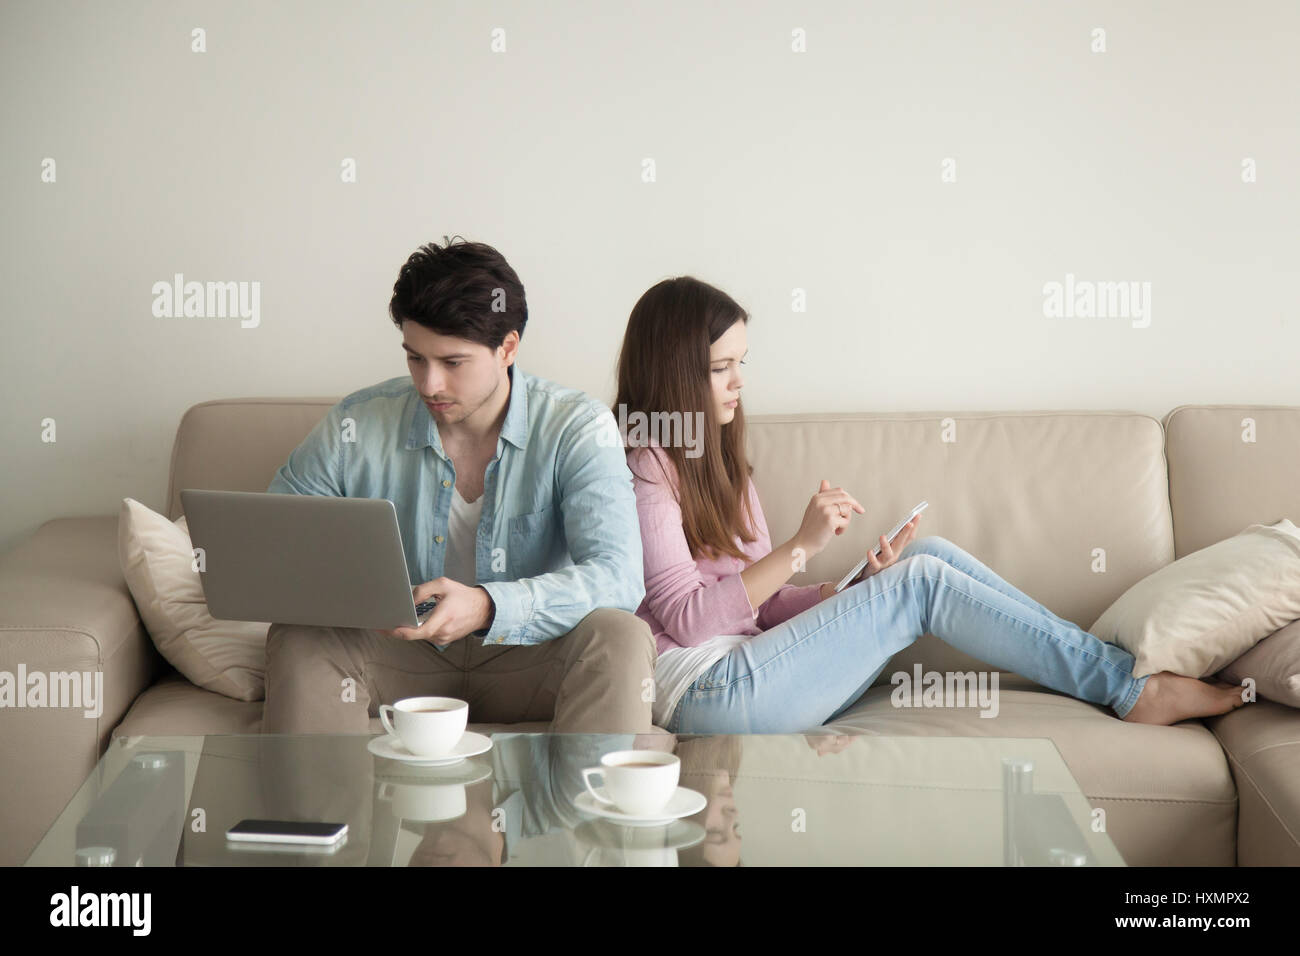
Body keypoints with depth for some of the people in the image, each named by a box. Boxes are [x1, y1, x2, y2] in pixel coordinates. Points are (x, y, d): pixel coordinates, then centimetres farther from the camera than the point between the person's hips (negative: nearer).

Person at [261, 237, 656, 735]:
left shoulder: (576, 427, -11)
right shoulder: (356, 425, -6)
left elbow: (618, 577, -22)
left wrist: (488, 606, -39)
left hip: (527, 658, -1)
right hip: (398, 655, 1)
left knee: (620, 637, -31)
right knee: (299, 640, -27)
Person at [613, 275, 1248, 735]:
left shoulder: (714, 460, 21)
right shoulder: (644, 467, -7)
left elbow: (766, 603, 15)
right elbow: (685, 618, -17)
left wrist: (858, 584, -3)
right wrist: (802, 545, -19)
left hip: (750, 663, 9)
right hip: (708, 692, -9)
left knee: (928, 554, -5)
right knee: (921, 579, -15)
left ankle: (1120, 675, -6)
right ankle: (1130, 688, -9)